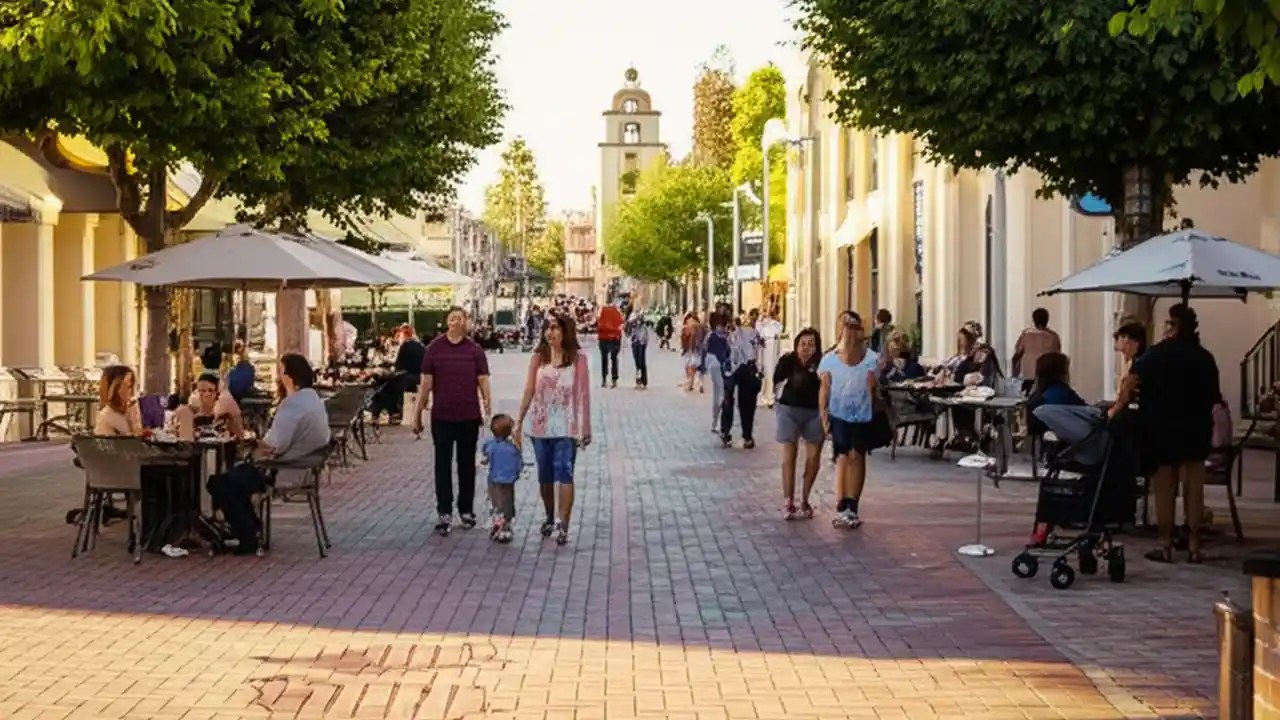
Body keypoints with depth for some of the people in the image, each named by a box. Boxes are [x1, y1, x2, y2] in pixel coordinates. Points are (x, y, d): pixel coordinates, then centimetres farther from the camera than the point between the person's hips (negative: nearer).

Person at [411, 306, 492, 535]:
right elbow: (426, 383, 0)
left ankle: (466, 510, 22)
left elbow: (483, 381, 0)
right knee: (443, 464, 1)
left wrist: (488, 410, -7)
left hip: (469, 416, 1)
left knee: (467, 464, 11)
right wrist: (417, 413, 1)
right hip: (442, 416, -1)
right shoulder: (435, 348, -1)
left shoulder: (474, 349, 0)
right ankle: (444, 512, 5)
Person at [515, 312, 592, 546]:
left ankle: (563, 525, -15)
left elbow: (583, 394, -5)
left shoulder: (578, 358, -4)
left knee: (564, 473, -12)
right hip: (540, 424, 3)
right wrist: (519, 421, 7)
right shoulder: (538, 357, 3)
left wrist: (585, 428, -7)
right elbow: (529, 391, 7)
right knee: (545, 475, 12)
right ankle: (550, 518, 29)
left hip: (566, 427, -3)